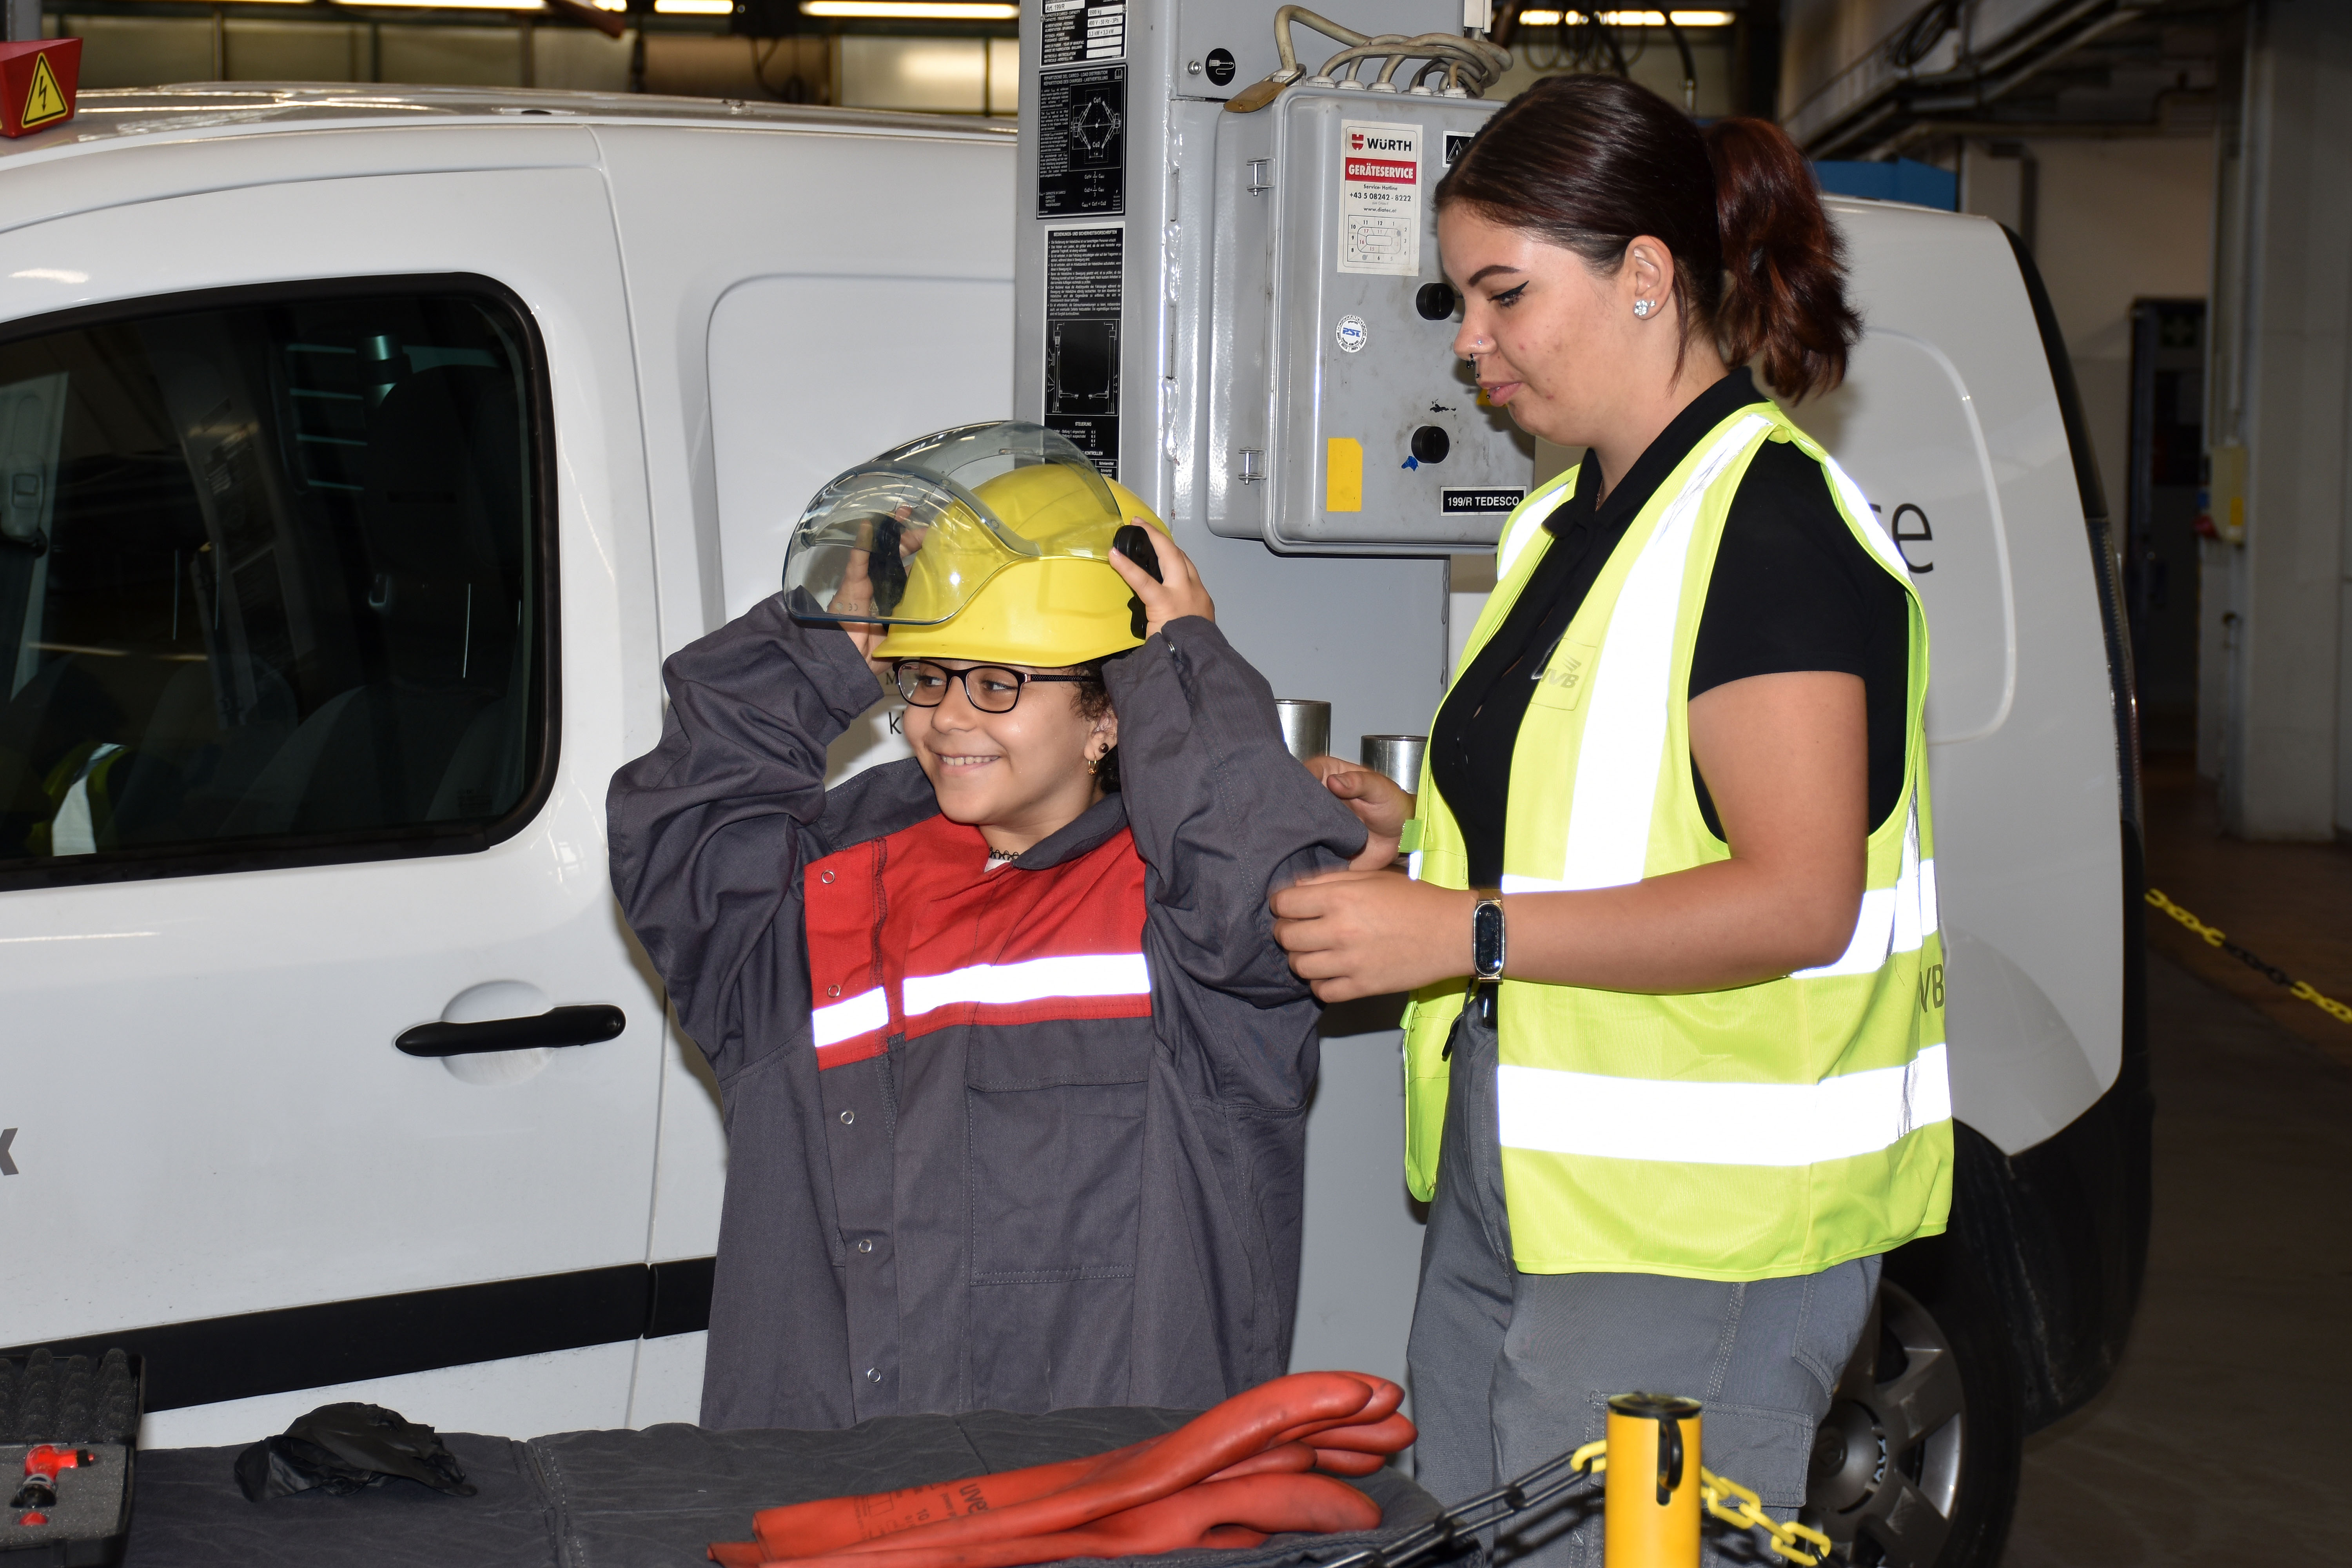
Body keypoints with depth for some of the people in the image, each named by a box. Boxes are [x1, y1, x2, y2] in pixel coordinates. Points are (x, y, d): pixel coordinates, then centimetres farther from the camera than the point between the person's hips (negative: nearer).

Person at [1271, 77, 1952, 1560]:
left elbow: (1794, 897, -21)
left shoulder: (1772, 522, -13)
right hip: (1508, 1196, 9)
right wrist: (1418, 829, 11)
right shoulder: (1576, 520, 16)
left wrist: (1467, 932, -23)